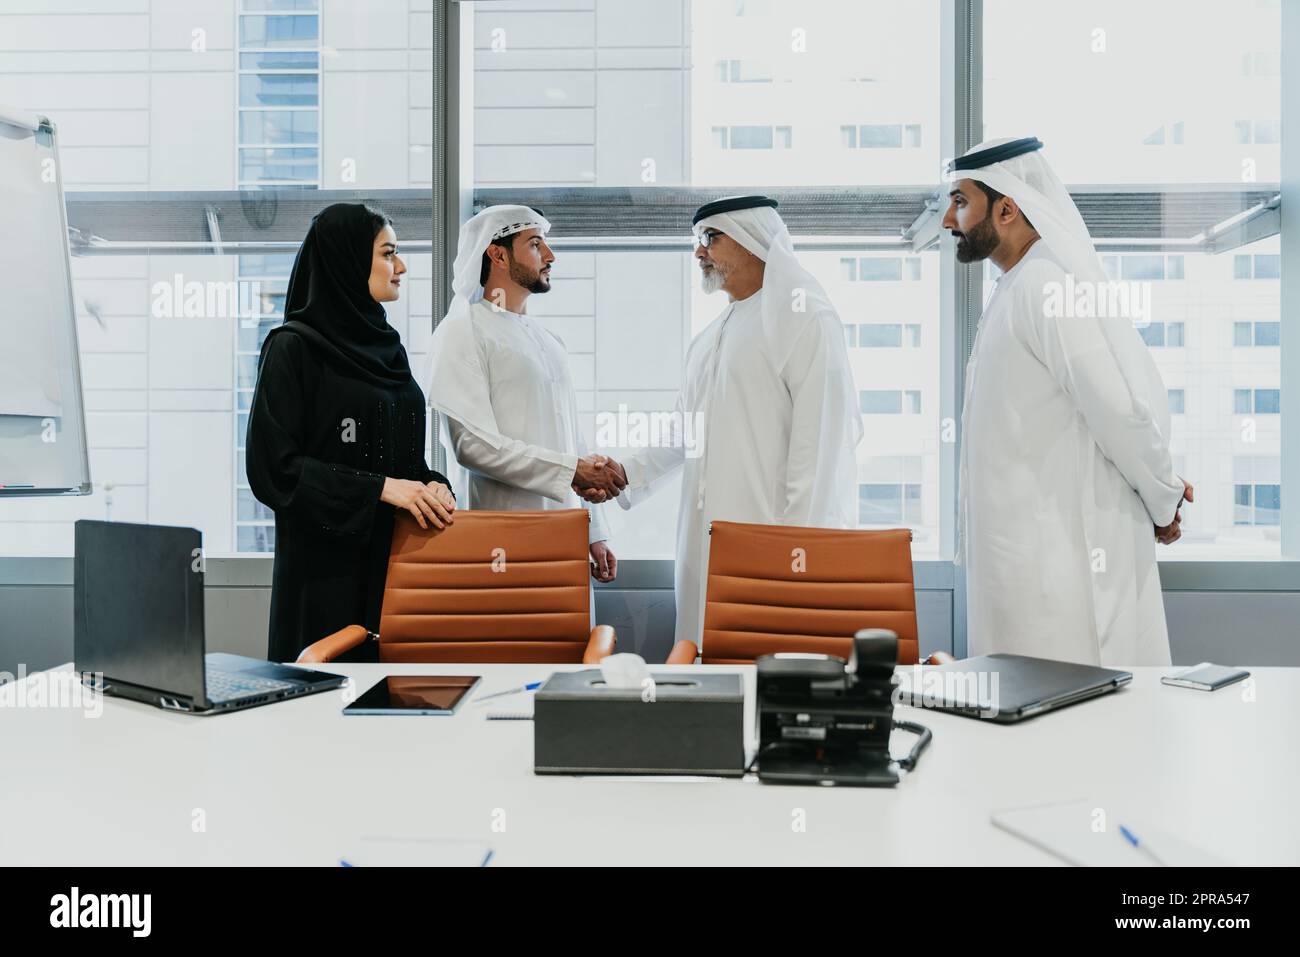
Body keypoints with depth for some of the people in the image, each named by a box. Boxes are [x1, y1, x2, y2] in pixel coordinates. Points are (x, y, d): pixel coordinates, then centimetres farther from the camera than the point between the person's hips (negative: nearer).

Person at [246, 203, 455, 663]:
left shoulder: (387, 346, 14)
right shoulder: (292, 347, -7)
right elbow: (274, 465, -14)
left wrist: (432, 487, -4)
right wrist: (379, 488, -20)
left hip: (397, 556, 6)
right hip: (328, 562, -6)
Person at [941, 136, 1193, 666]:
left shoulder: (1041, 285, -16)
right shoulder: (1027, 286, 15)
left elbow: (1121, 408, -20)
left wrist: (1162, 501, -5)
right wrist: (1162, 492, 11)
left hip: (1059, 555, -9)